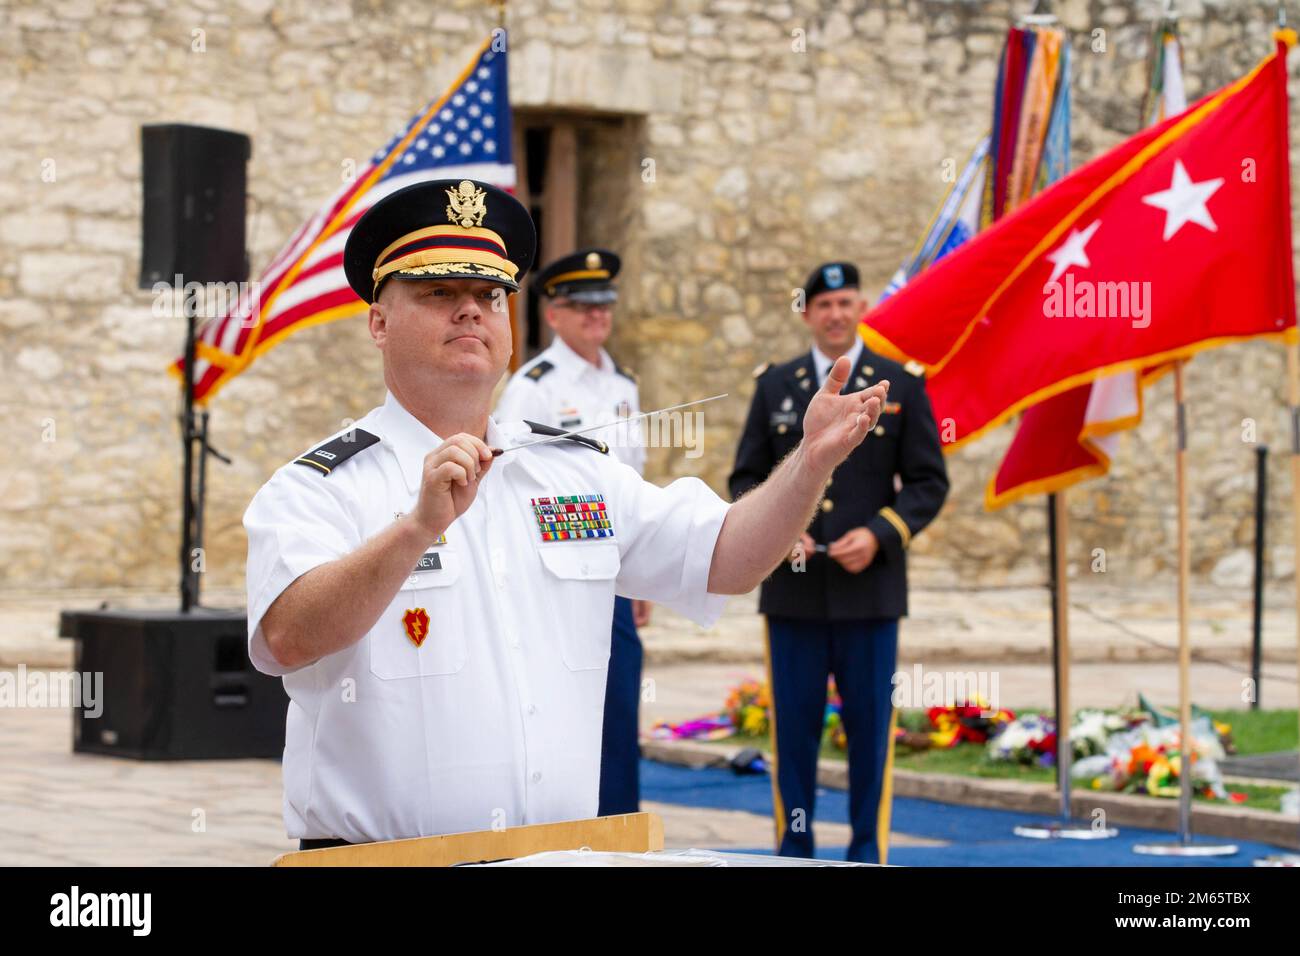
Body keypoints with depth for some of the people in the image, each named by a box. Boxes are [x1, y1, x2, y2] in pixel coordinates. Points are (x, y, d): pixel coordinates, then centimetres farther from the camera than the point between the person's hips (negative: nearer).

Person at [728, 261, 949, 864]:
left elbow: (929, 482, 3)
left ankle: (868, 851, 9)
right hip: (792, 589, 1)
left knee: (870, 724, 1)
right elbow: (745, 477, 11)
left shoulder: (902, 385, 5)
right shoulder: (774, 386, 10)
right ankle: (794, 849, 11)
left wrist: (880, 534, -11)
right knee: (793, 724, 3)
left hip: (870, 588, -1)